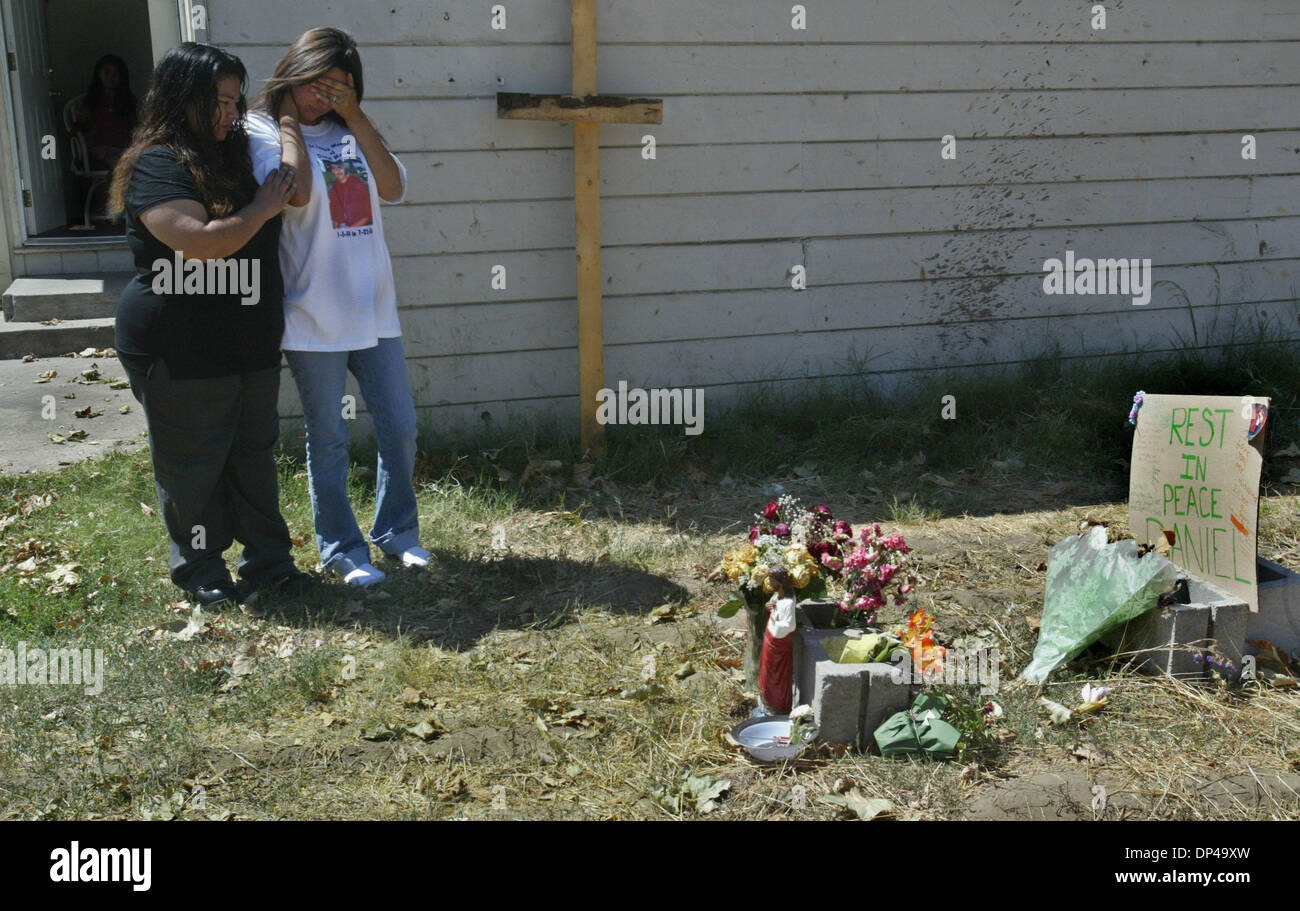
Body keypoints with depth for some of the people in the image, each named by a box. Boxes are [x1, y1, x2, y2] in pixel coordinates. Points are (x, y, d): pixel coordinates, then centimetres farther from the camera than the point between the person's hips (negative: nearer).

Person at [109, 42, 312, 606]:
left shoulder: (234, 157, 12)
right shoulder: (157, 164, -13)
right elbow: (201, 243, -26)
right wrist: (263, 207, -16)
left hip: (251, 345, 8)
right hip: (182, 354, -8)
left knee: (255, 455, 13)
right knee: (192, 466, 5)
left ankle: (268, 560, 24)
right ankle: (200, 571, 21)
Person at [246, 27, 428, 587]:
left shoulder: (349, 131, 11)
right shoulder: (263, 132, -3)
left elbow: (393, 188, -5)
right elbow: (297, 192, -23)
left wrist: (355, 115, -6)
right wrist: (288, 118, -9)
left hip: (373, 310, 5)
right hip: (313, 317, -5)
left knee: (400, 428, 10)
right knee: (328, 440, 7)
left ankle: (397, 533, 29)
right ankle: (341, 550, 21)